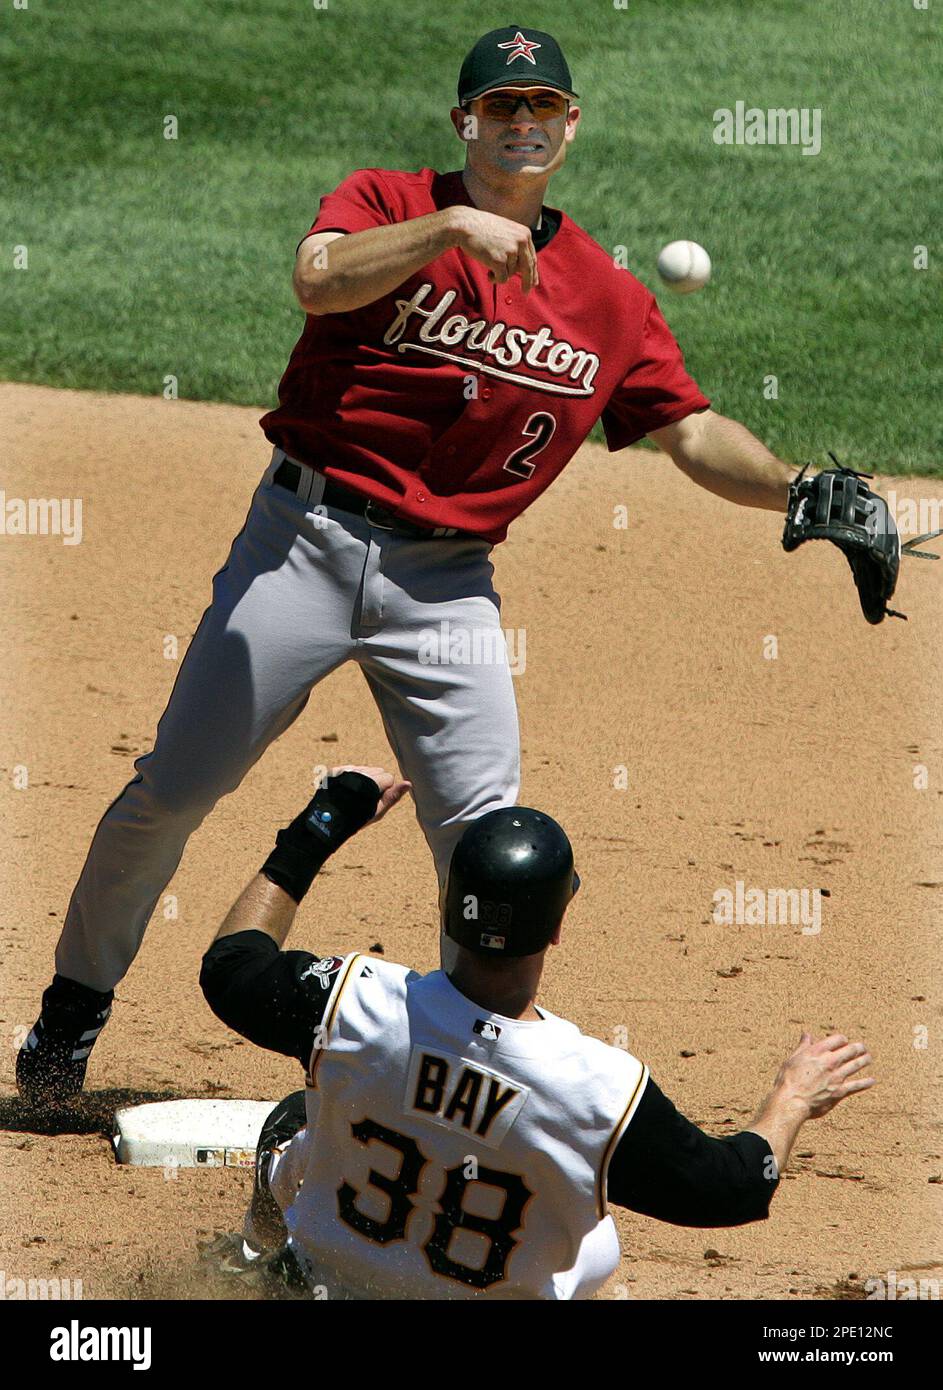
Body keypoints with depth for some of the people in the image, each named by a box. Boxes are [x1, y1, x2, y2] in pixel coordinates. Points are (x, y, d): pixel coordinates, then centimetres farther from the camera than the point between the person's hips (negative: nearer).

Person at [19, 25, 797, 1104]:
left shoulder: (610, 300, 7)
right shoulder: (390, 204, -3)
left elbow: (695, 435, 6)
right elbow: (320, 282, -23)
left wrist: (801, 491, -10)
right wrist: (451, 225, -36)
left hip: (447, 581, 2)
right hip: (308, 539, -2)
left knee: (484, 832, -6)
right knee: (174, 788, 1)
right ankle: (77, 999, 21)